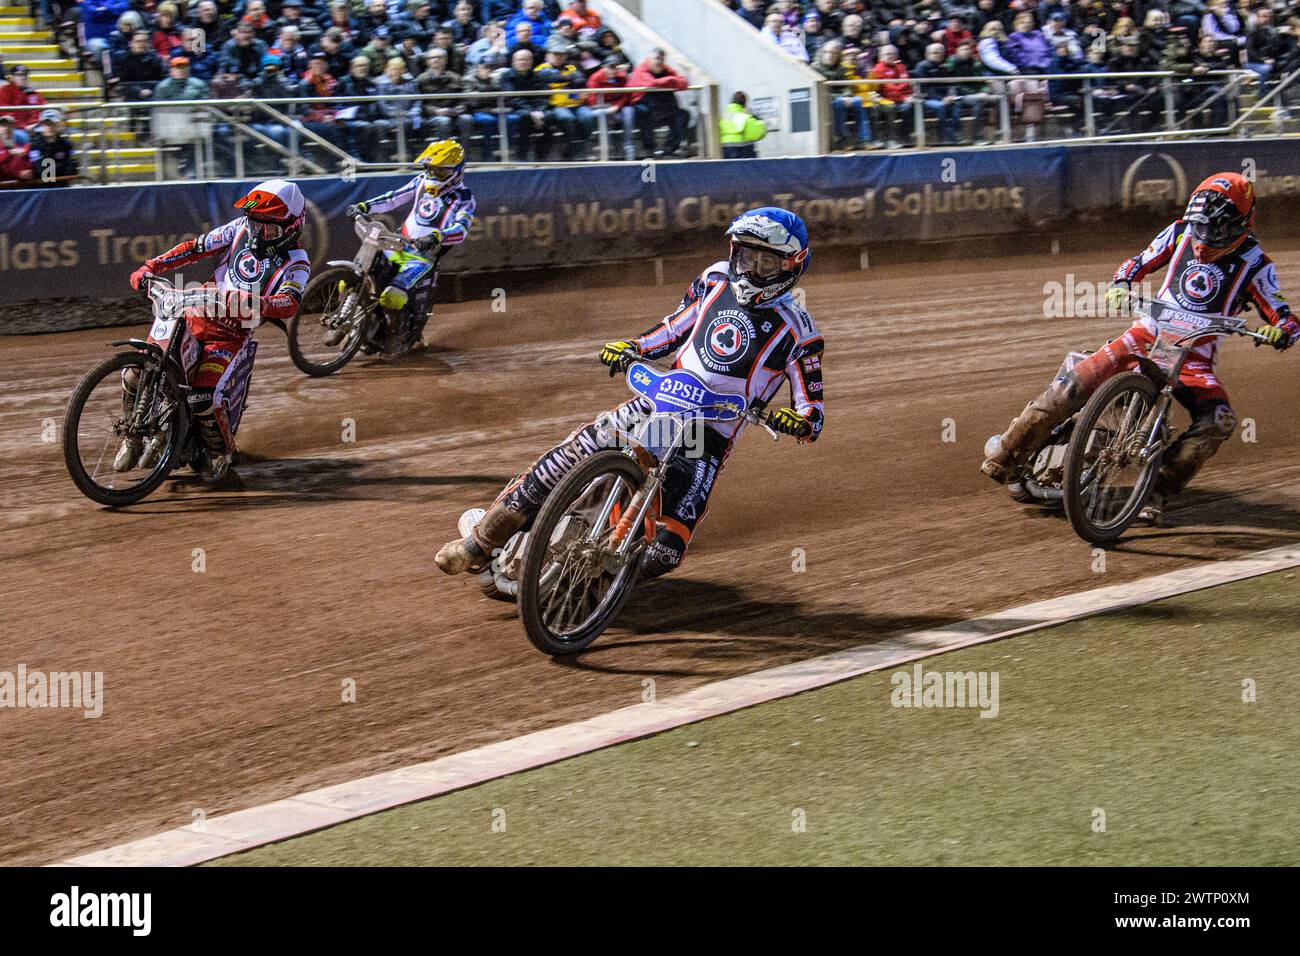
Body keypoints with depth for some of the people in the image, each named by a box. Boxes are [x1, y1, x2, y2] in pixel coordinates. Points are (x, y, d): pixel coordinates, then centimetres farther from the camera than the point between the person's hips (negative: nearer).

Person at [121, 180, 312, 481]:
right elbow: (196, 247, 9)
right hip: (194, 317, 4)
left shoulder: (296, 264, -7)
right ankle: (136, 436, 19)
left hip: (232, 337, -4)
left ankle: (221, 450, 5)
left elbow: (289, 303, -25)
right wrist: (151, 267, -1)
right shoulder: (241, 229, 7)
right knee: (135, 373, -8)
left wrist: (258, 304, -46)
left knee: (203, 397, -27)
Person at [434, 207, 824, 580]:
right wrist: (630, 347, 2)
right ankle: (482, 541, -5)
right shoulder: (717, 281, 9)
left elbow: (813, 416, -2)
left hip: (709, 440, -3)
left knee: (664, 554, -22)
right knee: (567, 457, -17)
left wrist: (794, 421, -26)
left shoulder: (798, 333, -3)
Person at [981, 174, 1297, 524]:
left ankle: (1159, 490, -21)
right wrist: (1120, 284, -10)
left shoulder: (1253, 263, -5)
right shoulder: (1181, 232, 2)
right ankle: (1008, 455, -10)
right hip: (1148, 335, 1)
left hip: (1195, 356, -1)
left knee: (1219, 421, -30)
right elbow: (1139, 262, 13)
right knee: (1073, 386, -20)